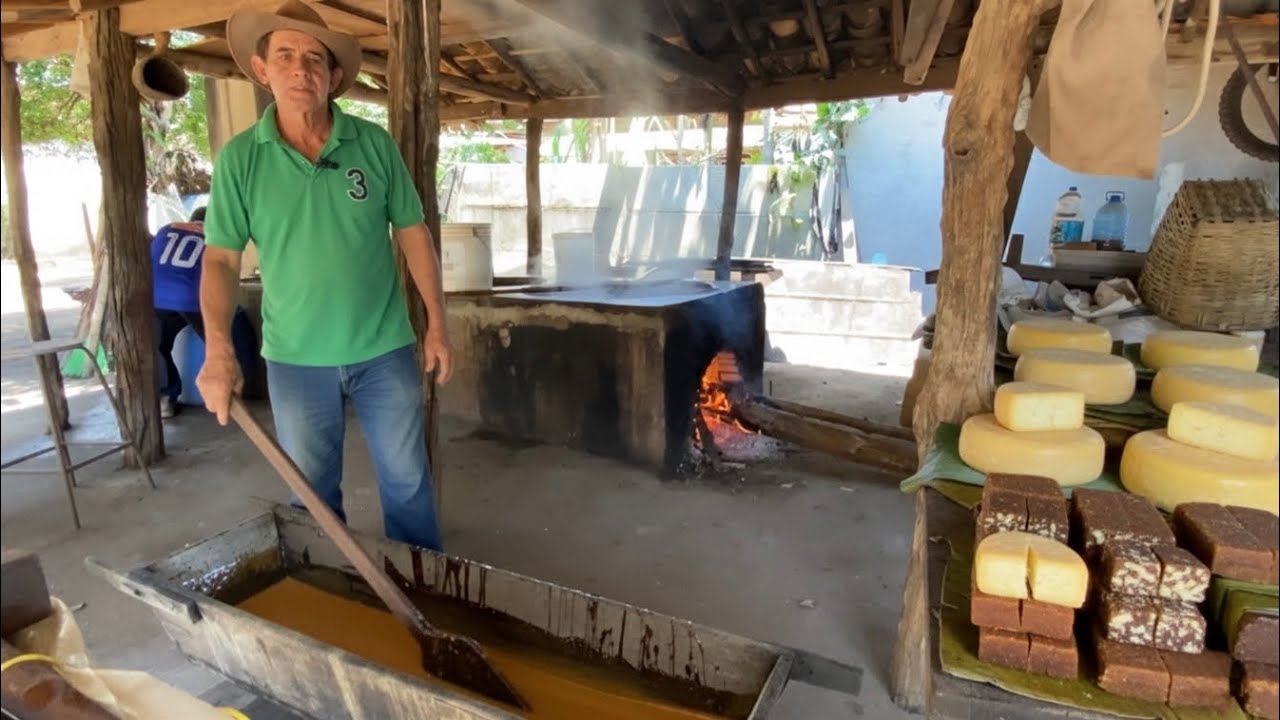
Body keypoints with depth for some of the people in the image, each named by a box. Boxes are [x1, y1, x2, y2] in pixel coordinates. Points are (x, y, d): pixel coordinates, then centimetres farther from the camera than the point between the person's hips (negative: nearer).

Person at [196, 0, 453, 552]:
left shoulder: (374, 144, -4)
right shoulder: (239, 158, -4)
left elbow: (412, 234, 1)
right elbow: (221, 259, -4)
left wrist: (437, 325, -1)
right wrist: (218, 352, -17)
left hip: (385, 349, 0)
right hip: (295, 359, 0)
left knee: (407, 479, 12)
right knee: (312, 489, 15)